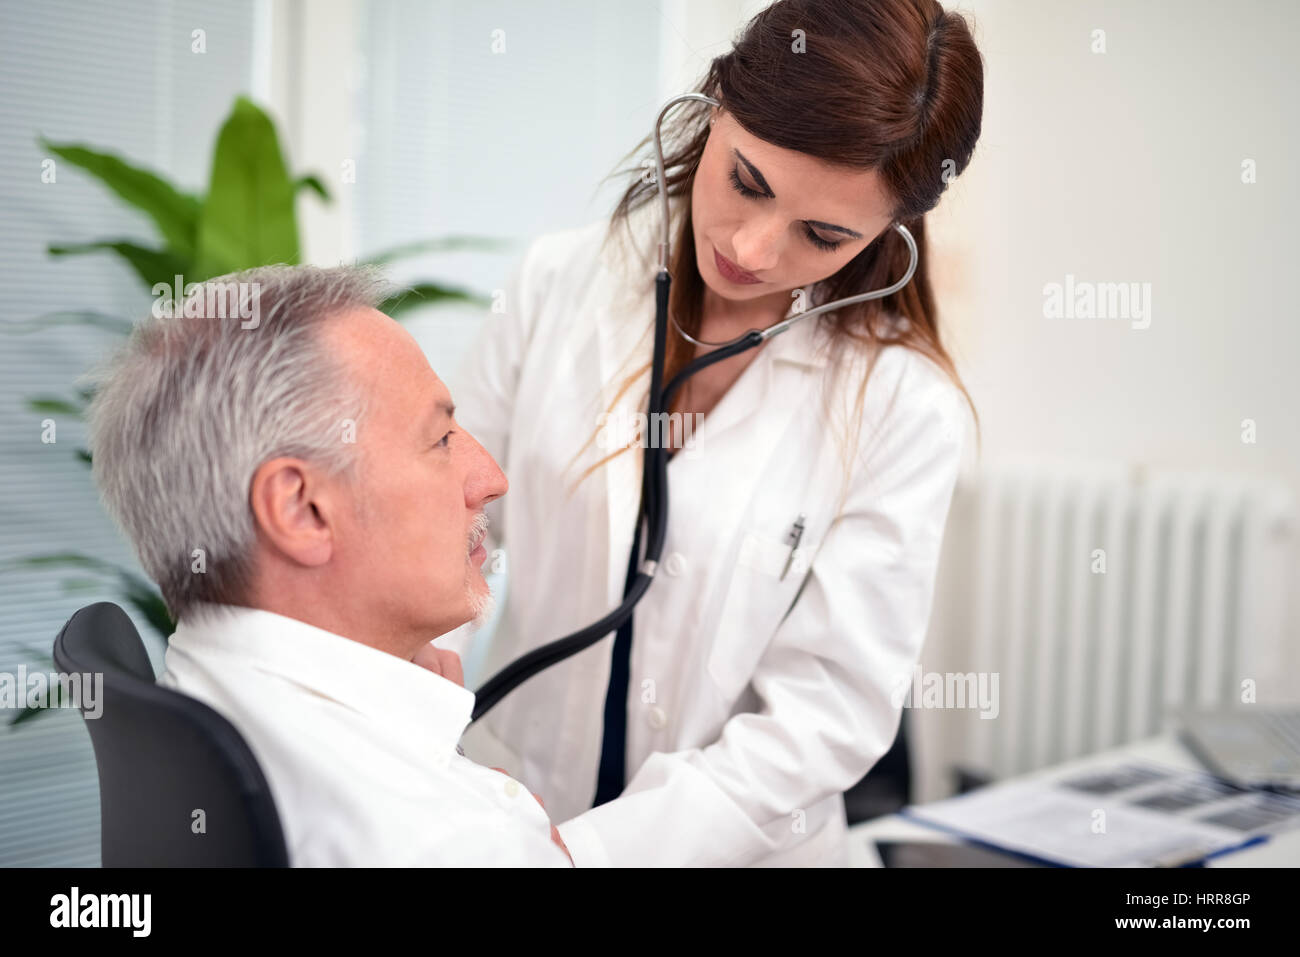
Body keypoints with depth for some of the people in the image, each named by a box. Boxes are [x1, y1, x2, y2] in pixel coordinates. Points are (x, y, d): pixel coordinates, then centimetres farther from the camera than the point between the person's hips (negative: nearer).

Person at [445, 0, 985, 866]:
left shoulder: (904, 406, -18)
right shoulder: (561, 281, -9)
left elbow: (828, 713, -18)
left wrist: (586, 848, -27)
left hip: (738, 844, -2)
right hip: (503, 808, 3)